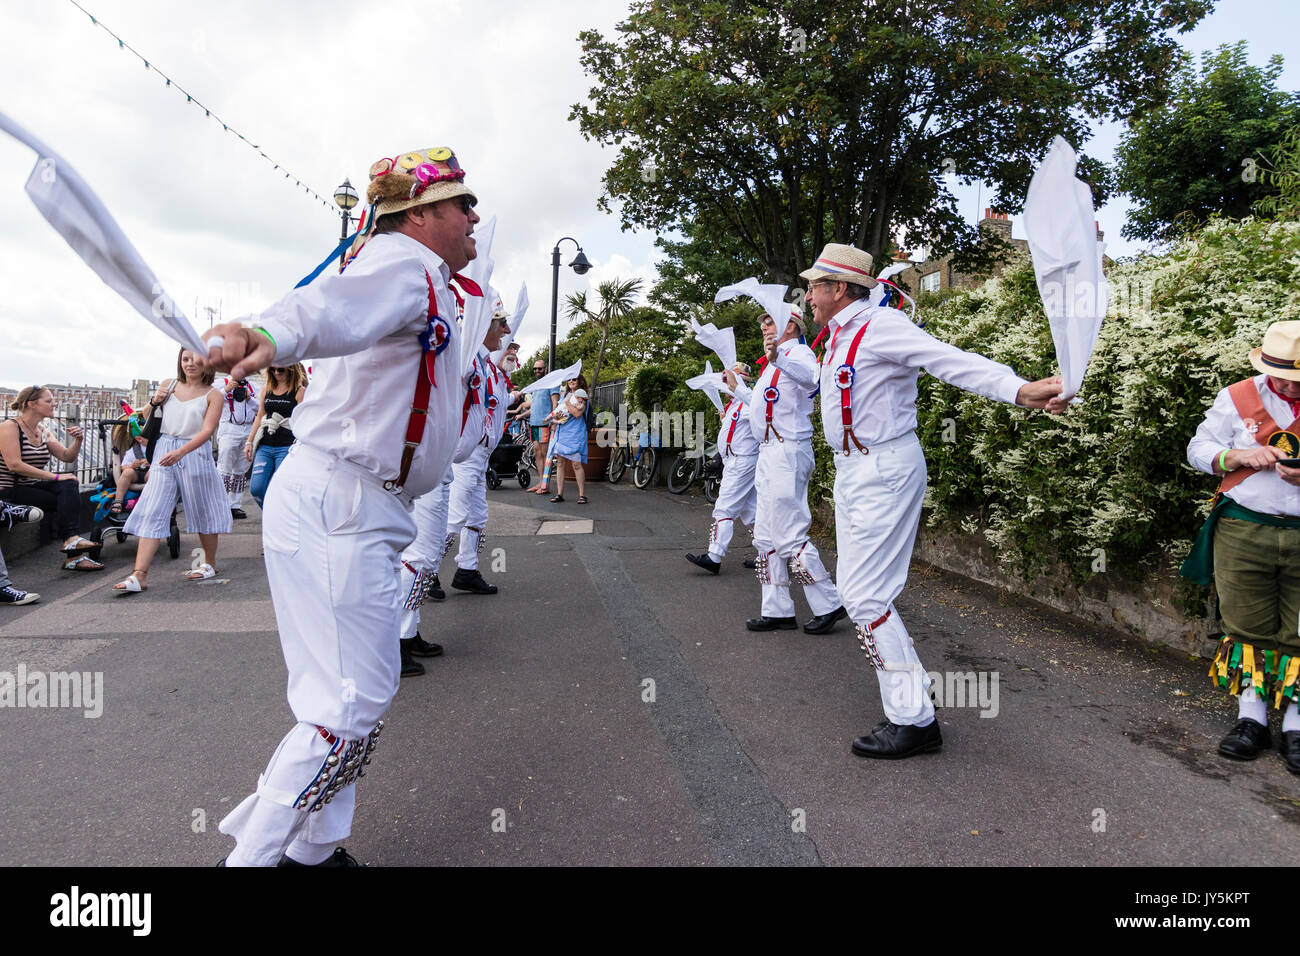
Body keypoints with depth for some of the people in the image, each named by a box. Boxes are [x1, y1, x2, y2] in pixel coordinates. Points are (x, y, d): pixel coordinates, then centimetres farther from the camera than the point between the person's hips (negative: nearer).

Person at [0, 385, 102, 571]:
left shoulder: (43, 431, 13)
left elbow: (67, 457, 13)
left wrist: (78, 440, -8)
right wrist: (56, 477, -26)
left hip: (34, 486, 6)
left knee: (69, 485, -24)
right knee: (70, 501, -23)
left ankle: (72, 539, -34)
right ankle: (73, 547, -29)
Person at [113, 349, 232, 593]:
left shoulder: (213, 395, 0)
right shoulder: (169, 385, 12)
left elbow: (207, 431, -13)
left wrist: (180, 452, -26)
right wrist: (154, 401, 1)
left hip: (194, 454, -3)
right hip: (164, 453, 3)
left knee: (202, 511, 8)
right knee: (152, 512, -6)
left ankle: (210, 563, 26)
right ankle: (139, 575, -12)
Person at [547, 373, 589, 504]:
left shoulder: (581, 396, -2)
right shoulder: (566, 395, 18)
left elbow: (577, 413, -16)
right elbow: (558, 410, 29)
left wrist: (567, 402, -10)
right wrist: (554, 419, 9)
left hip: (575, 434, -7)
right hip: (562, 433, 7)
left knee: (577, 464, -9)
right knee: (559, 463, 4)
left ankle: (582, 495, -3)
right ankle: (559, 494, 9)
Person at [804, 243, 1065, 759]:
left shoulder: (879, 326, -15)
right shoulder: (839, 335, 13)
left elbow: (951, 359, -29)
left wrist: (1018, 389, -43)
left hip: (883, 470, -10)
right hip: (852, 470, 10)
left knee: (866, 596, -9)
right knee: (856, 588, 14)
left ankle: (914, 721, 2)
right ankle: (913, 693, 27)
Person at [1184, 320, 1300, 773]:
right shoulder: (1237, 397, 4)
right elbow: (1198, 448, 7)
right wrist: (1240, 456, -12)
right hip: (1244, 531, 0)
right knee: (1248, 628, 5)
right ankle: (1251, 718, 16)